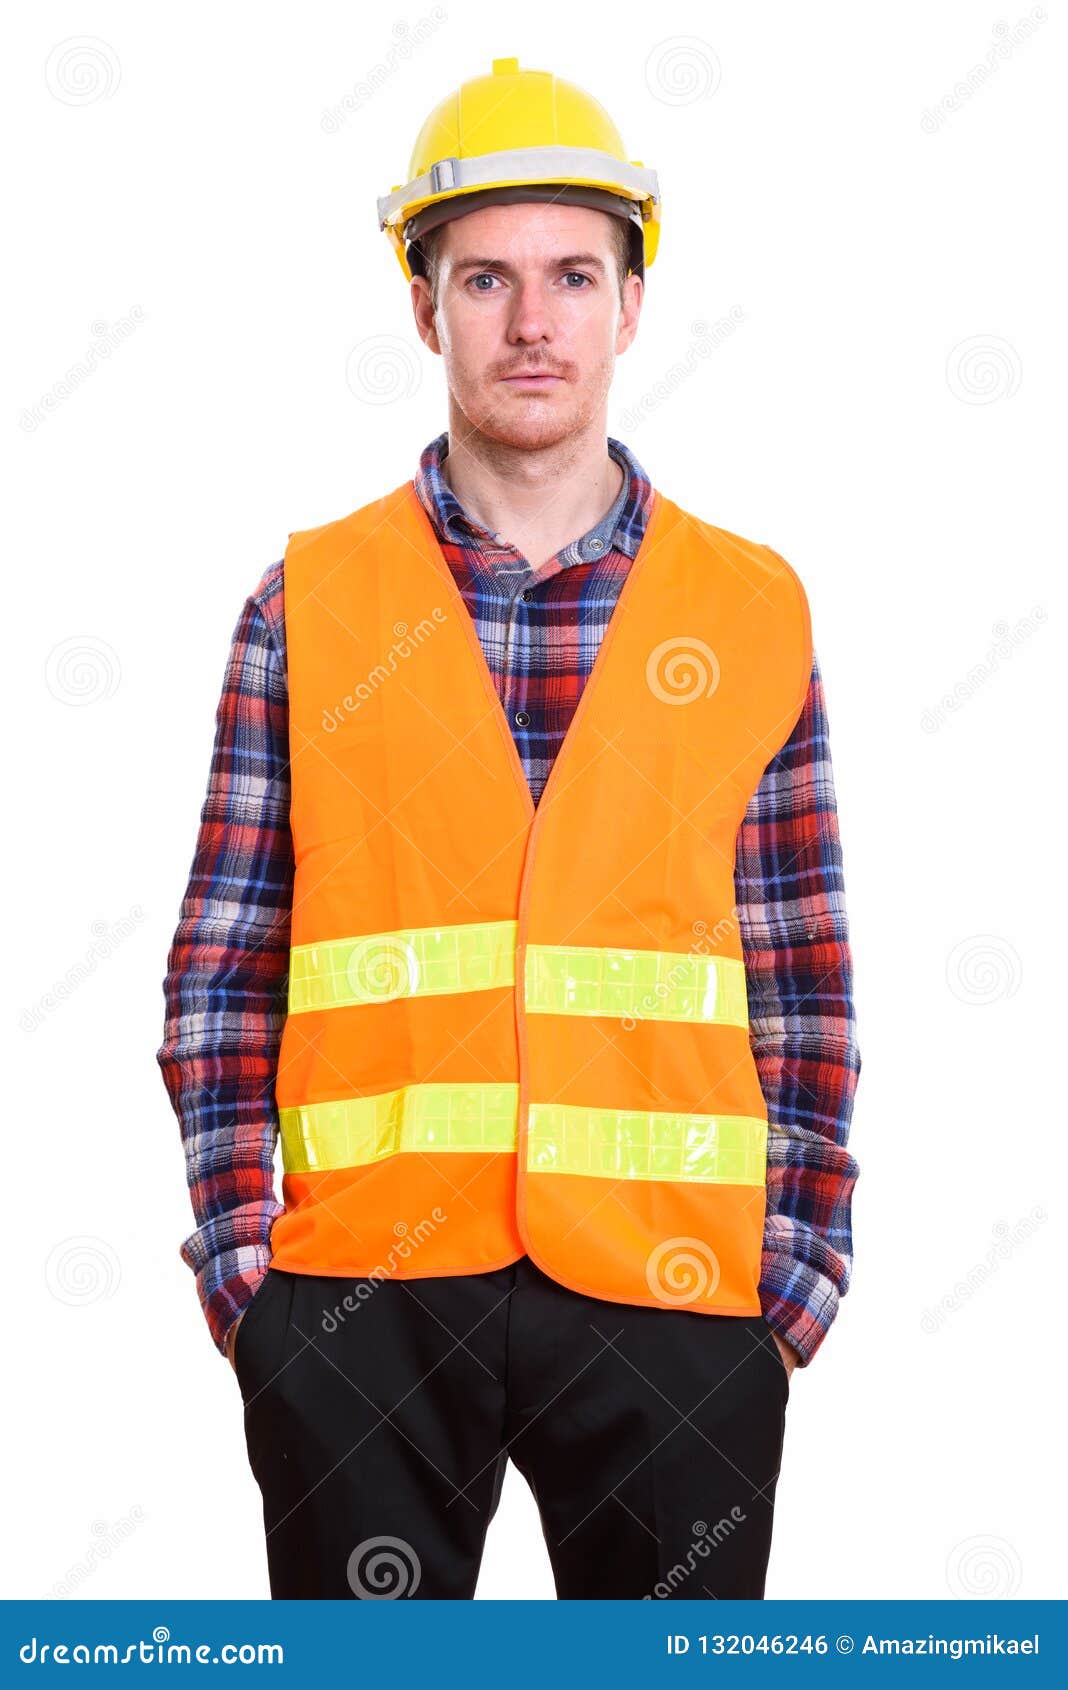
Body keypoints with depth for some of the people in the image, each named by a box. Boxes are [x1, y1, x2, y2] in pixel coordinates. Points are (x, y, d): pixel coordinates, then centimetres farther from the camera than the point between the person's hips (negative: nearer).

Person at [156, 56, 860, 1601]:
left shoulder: (754, 610, 6)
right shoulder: (310, 602, 5)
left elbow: (803, 987, 7)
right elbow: (222, 967, 5)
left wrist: (801, 1270, 1)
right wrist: (241, 1251, -2)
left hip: (673, 1296, 1)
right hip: (358, 1296, 0)